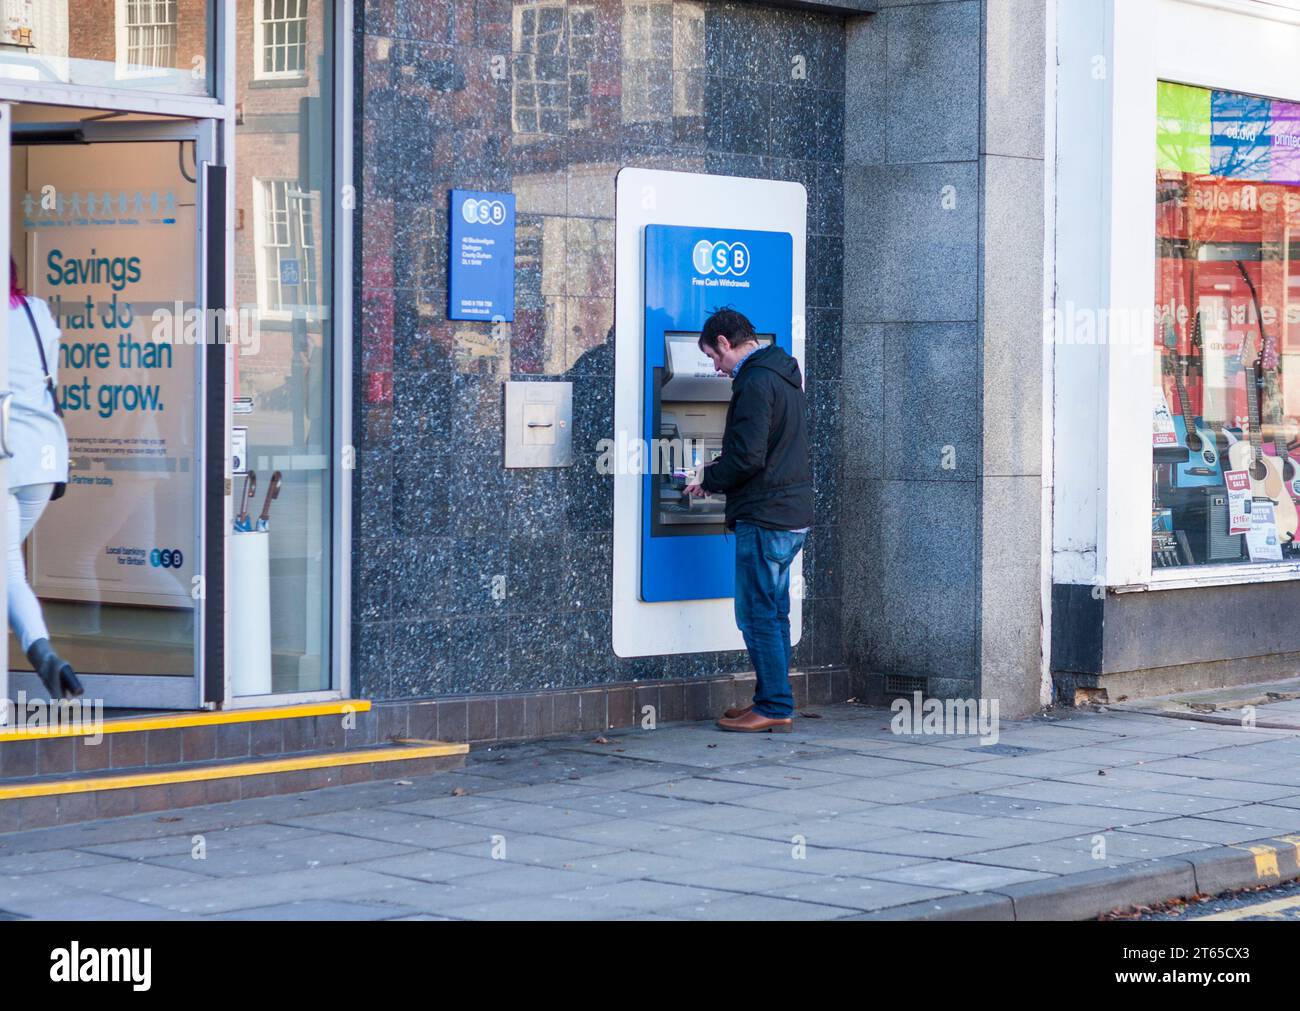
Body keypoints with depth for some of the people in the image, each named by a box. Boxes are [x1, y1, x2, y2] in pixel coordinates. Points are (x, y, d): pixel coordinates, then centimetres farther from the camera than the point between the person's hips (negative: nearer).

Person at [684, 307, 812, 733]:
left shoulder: (755, 382, -15)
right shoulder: (784, 374, 16)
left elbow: (748, 456, -21)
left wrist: (707, 479, -5)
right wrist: (718, 470, 19)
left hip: (764, 515, -10)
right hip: (793, 515, 10)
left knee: (758, 614, -4)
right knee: (773, 613, 14)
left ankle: (775, 708, -3)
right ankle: (774, 703, 18)